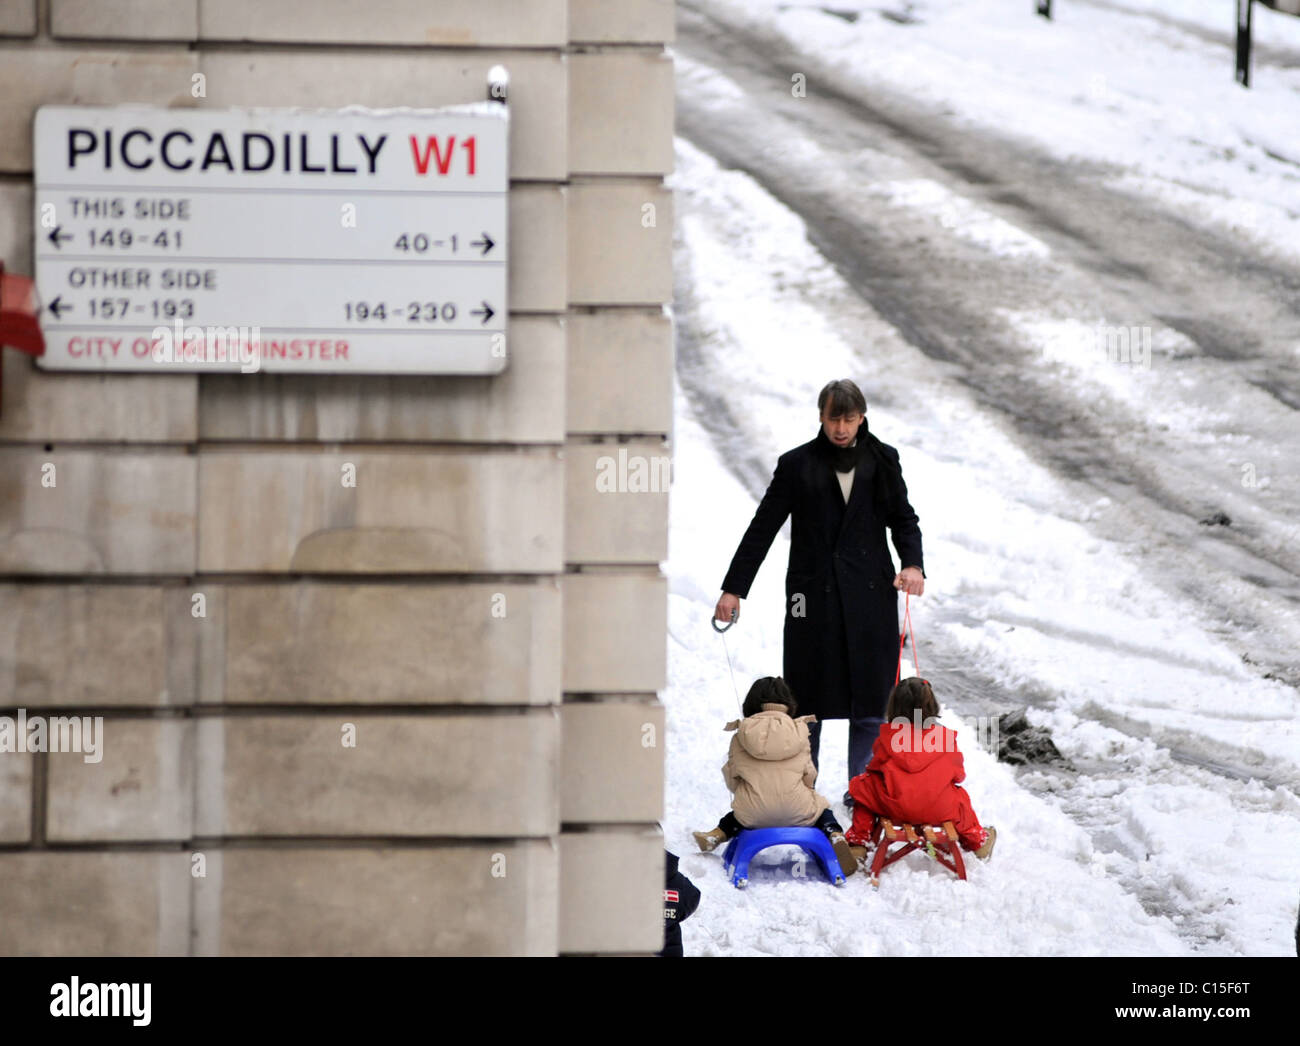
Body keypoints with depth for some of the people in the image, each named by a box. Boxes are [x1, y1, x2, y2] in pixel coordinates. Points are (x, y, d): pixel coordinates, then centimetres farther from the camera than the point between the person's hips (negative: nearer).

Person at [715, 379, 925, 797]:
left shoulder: (881, 461, 7)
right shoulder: (797, 465, 2)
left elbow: (904, 519, 13)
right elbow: (762, 529, 3)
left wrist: (912, 564, -7)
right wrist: (733, 589, -1)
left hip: (870, 592, 1)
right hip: (814, 593, -1)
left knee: (871, 699, 1)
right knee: (808, 699, -1)